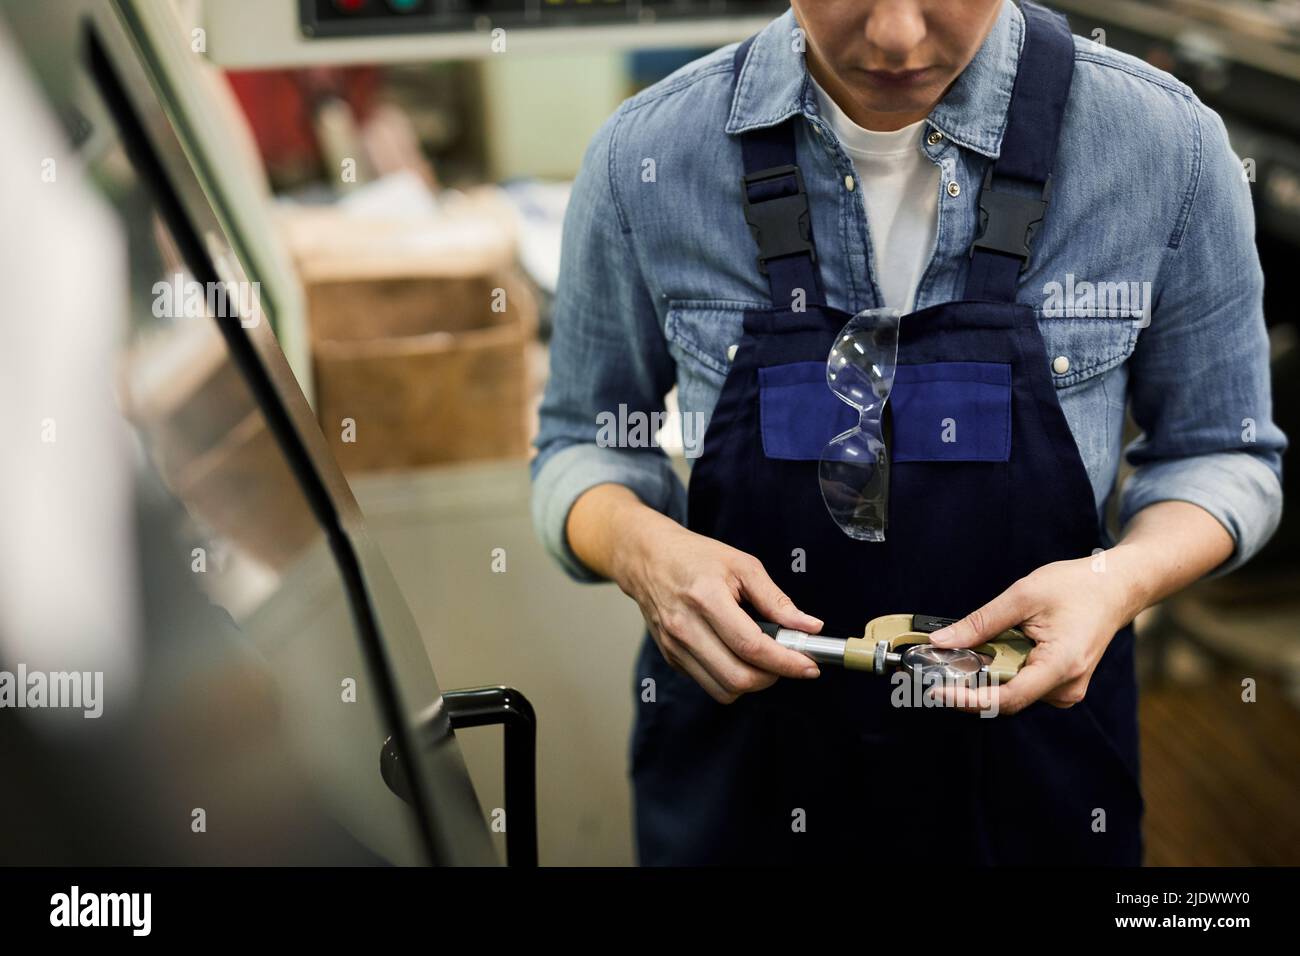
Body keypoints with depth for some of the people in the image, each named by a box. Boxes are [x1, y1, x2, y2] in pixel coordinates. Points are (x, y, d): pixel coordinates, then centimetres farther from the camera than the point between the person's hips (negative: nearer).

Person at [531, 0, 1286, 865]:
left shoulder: (1167, 140, -14)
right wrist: (641, 549, -23)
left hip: (1035, 765, 0)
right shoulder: (644, 158, -13)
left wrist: (1124, 579, -24)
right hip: (737, 764, 0)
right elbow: (584, 449, 0)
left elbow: (1218, 455, -2)